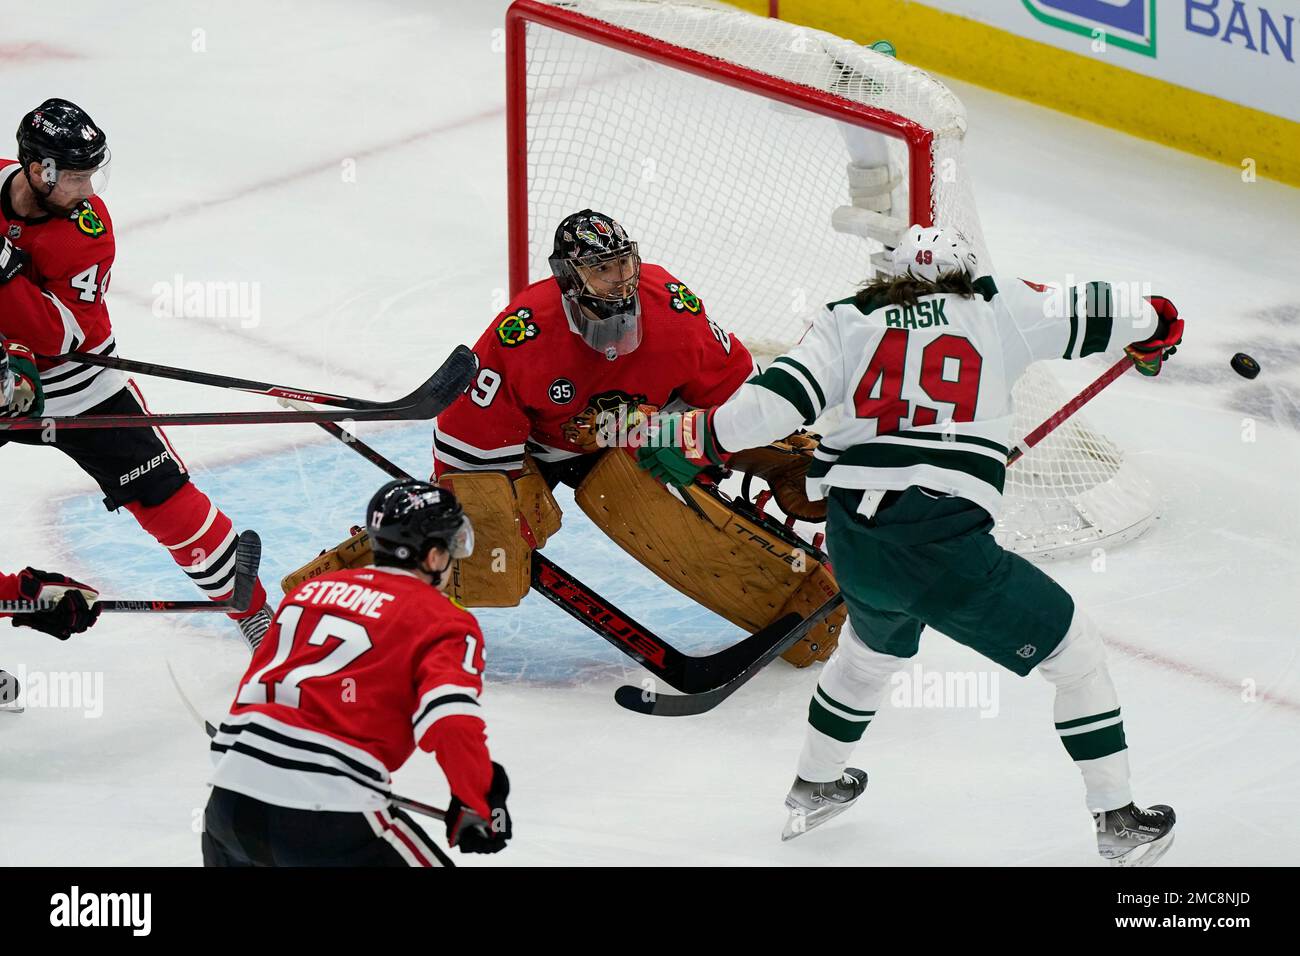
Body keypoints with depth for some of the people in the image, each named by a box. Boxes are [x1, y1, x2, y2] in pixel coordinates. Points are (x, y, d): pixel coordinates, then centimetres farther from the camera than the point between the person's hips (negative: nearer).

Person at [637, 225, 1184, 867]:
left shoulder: (847, 322, 13)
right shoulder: (995, 310, 8)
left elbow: (777, 399, 1)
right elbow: (1086, 313, 14)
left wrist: (701, 438, 13)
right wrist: (1153, 323, 34)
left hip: (852, 542, 5)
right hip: (944, 548, -5)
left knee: (874, 645, 37)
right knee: (1073, 649, 12)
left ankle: (813, 788, 51)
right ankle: (1118, 824, 12)